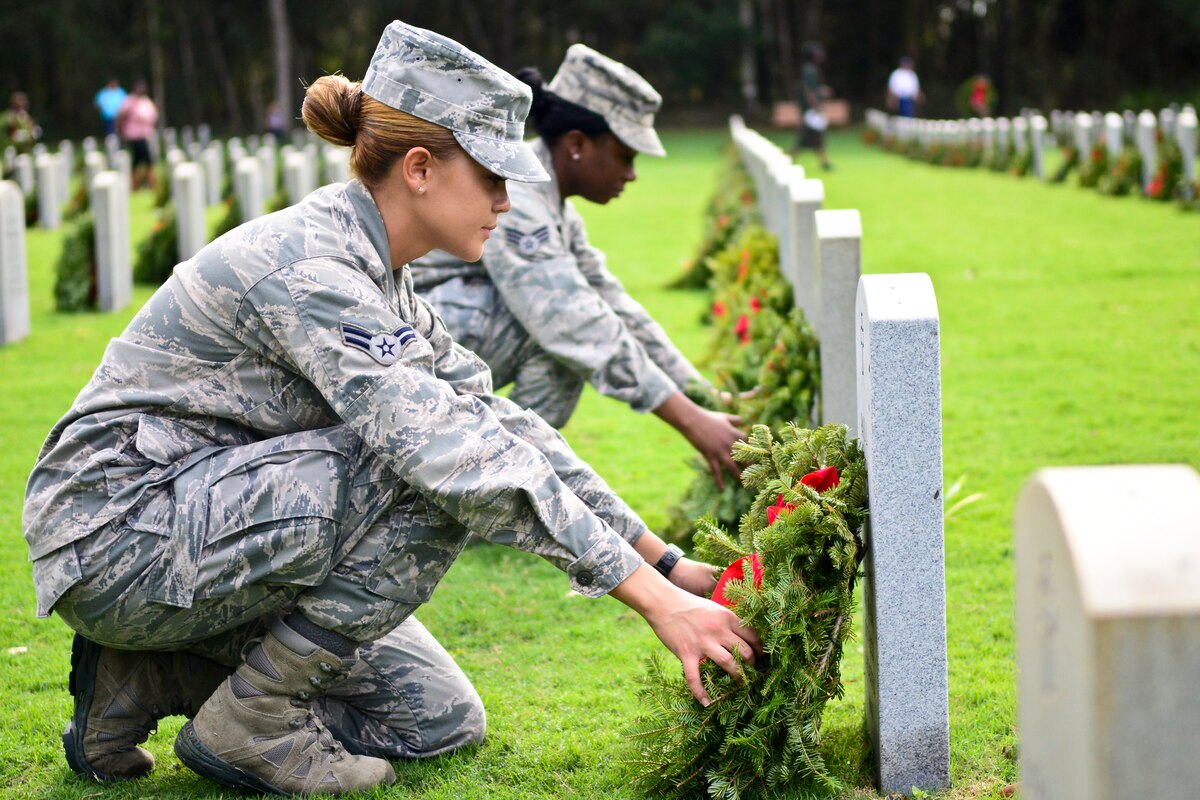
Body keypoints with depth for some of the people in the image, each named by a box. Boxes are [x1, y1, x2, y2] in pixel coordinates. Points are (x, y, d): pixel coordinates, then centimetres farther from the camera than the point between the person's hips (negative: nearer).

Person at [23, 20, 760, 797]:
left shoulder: (375, 274, 7)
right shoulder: (308, 271, -24)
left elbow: (497, 419, 8)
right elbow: (455, 454, -32)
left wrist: (666, 562, 2)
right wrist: (654, 598, -32)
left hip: (198, 519, 10)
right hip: (115, 536, -10)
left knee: (440, 719, 8)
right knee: (430, 471, -23)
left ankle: (147, 681, 10)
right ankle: (252, 718, -12)